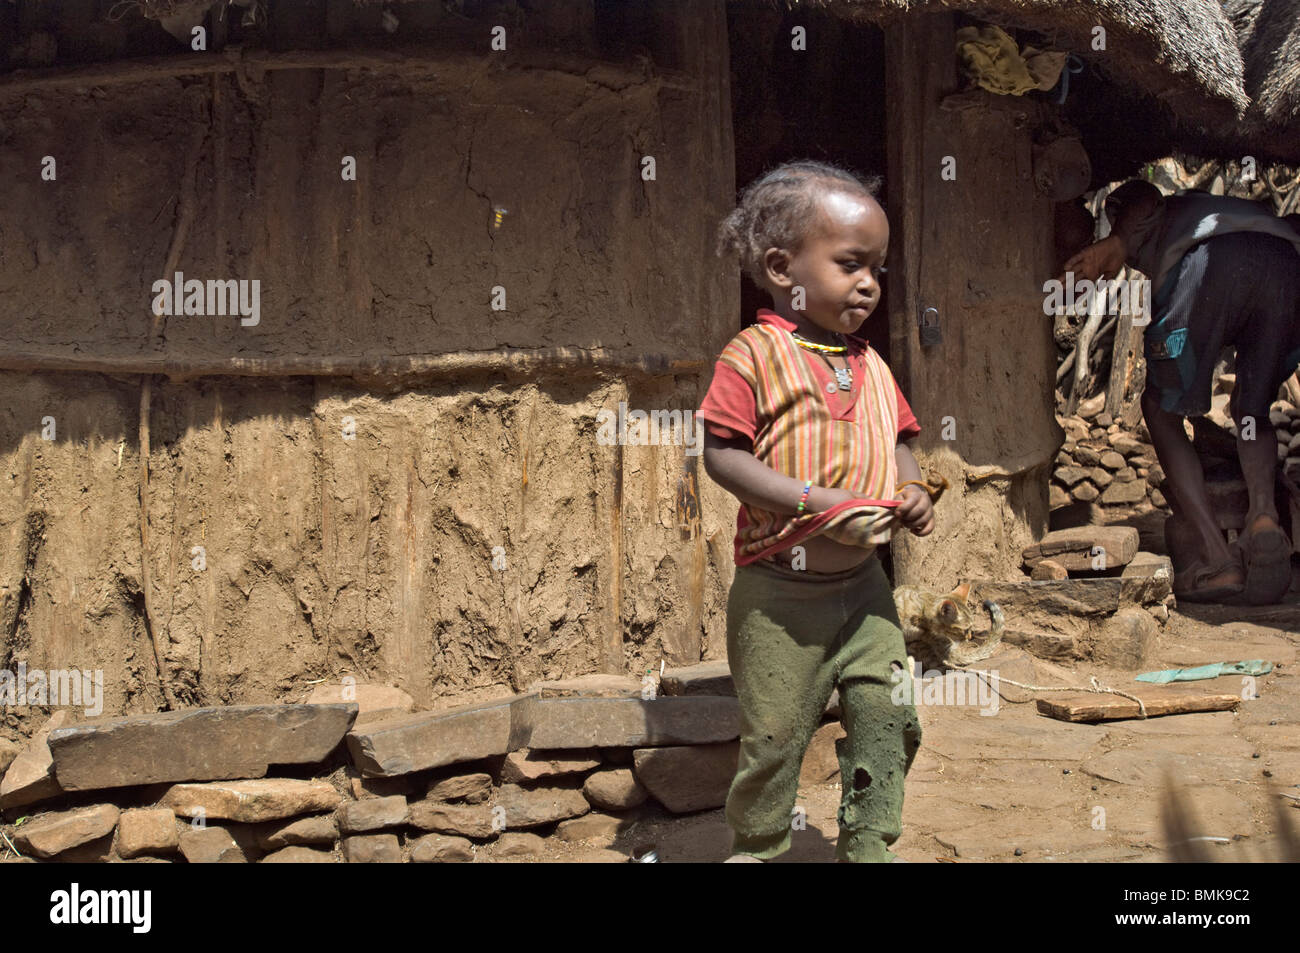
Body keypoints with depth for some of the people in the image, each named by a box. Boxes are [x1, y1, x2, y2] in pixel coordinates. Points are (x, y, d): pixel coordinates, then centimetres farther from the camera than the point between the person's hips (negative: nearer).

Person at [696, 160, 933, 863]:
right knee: (774, 739, 6)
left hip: (864, 589, 5)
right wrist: (824, 505, -24)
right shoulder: (754, 355, -12)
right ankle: (755, 849, 28)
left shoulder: (870, 367, 8)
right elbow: (721, 457, -18)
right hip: (779, 593, -5)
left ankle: (869, 848, 20)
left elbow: (895, 443, 18)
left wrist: (910, 492, -6)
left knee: (888, 722, 4)